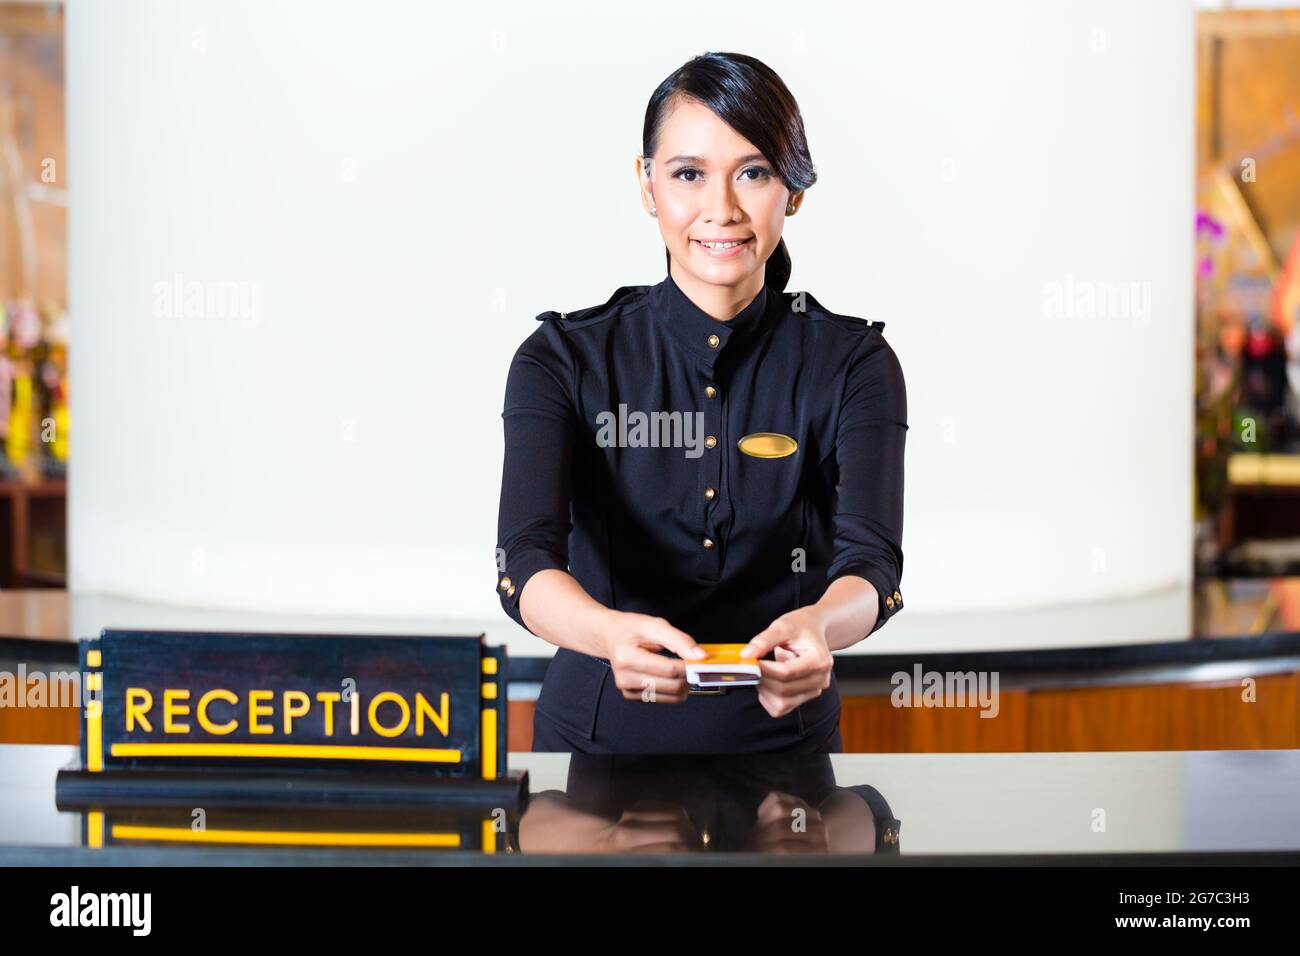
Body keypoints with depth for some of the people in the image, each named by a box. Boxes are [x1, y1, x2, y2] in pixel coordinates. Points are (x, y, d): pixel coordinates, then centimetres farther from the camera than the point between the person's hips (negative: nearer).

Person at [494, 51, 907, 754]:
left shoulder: (853, 363, -4)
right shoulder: (565, 358, -5)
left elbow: (873, 560, -17)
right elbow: (524, 560, -19)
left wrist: (815, 627, -41)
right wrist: (614, 632, -42)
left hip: (782, 740, 1)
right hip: (597, 734, 0)